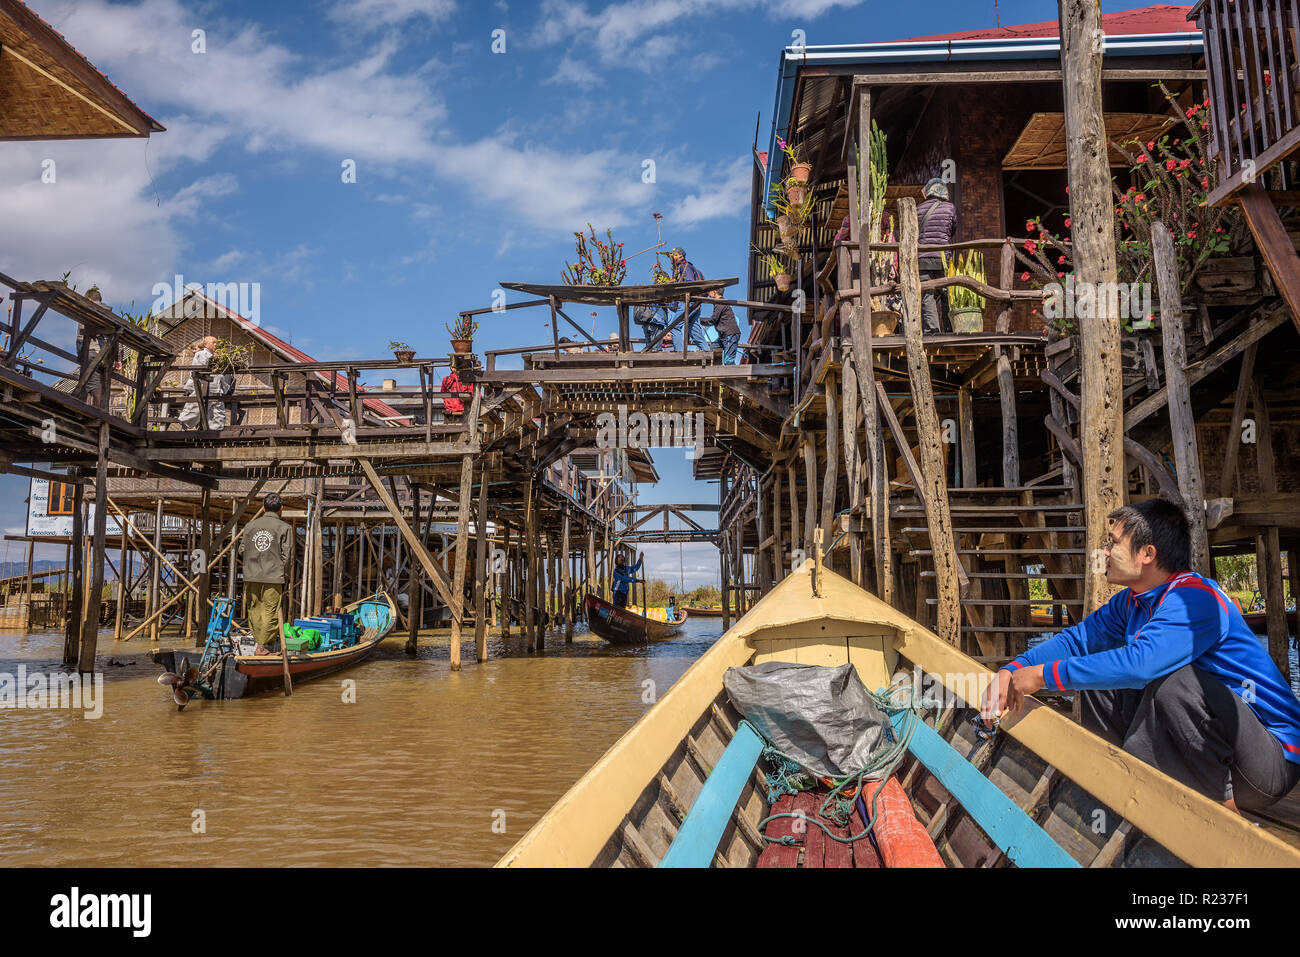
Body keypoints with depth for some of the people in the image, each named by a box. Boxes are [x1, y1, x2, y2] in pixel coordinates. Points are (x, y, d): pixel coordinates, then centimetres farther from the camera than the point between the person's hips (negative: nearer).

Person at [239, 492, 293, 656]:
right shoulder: (284, 527, -2)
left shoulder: (250, 525, 8)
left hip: (251, 576, 4)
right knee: (270, 611, 1)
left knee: (255, 610, 13)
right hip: (273, 577, -4)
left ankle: (260, 643, 18)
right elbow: (287, 555, -3)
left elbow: (242, 551, 11)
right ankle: (262, 647, 1)